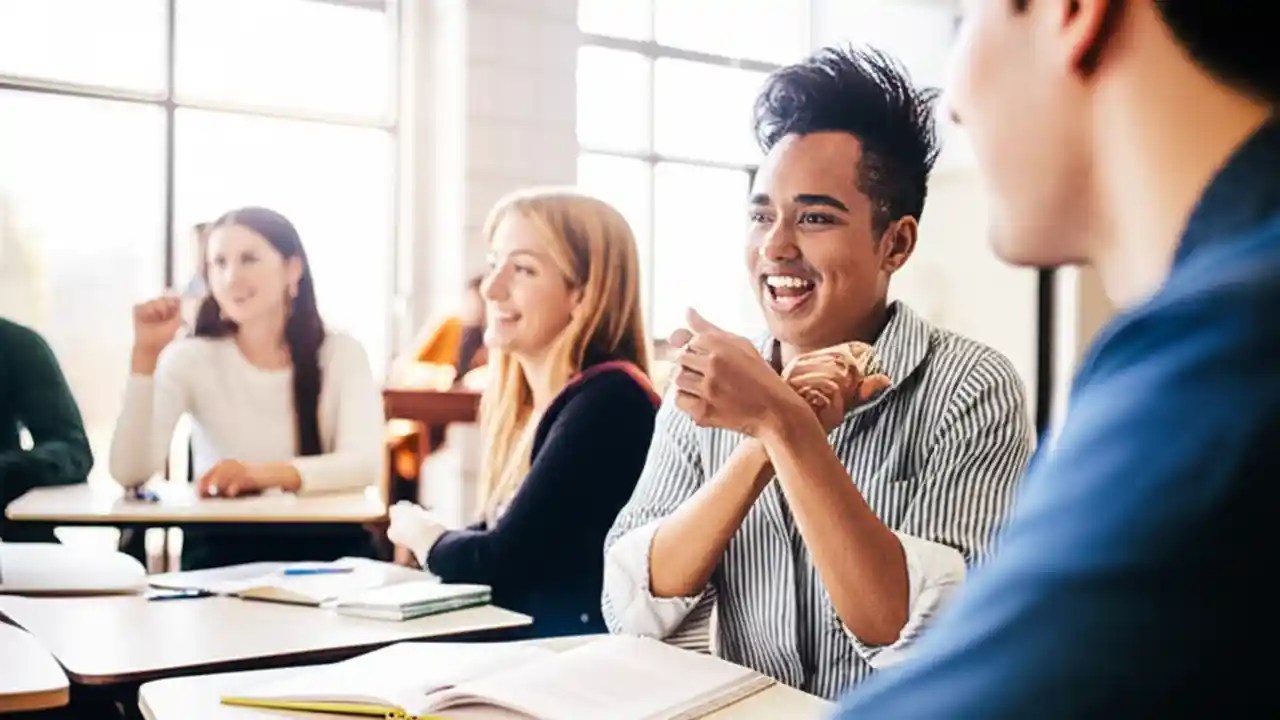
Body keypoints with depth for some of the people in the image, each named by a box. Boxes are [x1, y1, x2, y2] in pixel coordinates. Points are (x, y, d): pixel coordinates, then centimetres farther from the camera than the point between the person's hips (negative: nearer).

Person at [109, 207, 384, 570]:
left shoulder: (341, 353, 2)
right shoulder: (191, 359, 1)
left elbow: (364, 462, -14)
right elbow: (129, 472, -11)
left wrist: (267, 473, -30)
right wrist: (146, 355, -18)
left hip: (325, 546, 0)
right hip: (221, 548, 0)